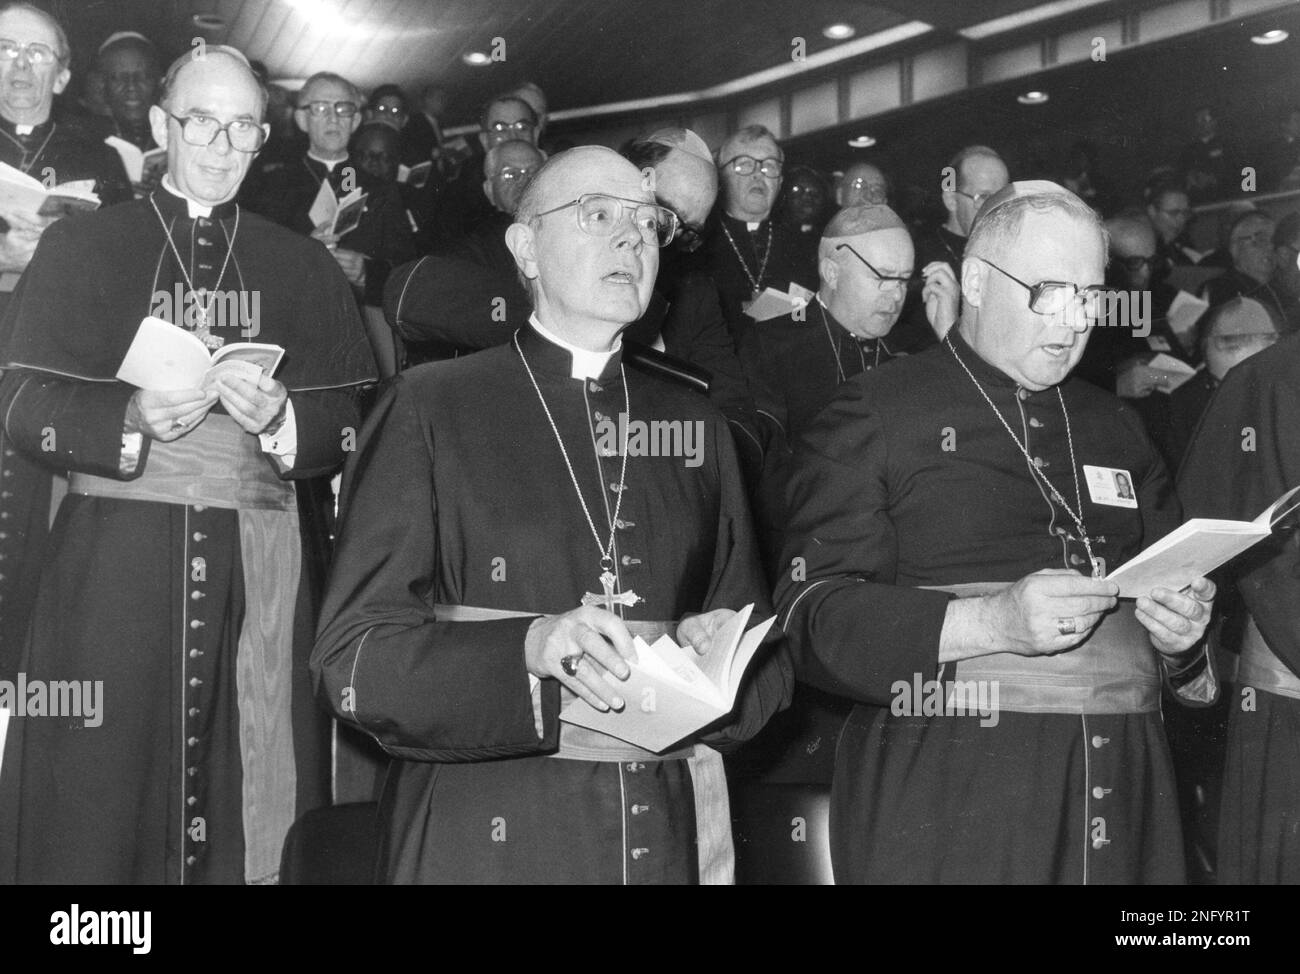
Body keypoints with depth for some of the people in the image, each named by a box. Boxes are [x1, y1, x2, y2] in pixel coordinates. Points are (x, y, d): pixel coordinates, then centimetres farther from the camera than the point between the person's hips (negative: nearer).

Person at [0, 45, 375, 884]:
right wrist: (135, 417, -16)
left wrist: (278, 417, -14)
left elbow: (354, 424, 6)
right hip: (116, 555, -1)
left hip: (262, 559, 2)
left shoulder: (303, 267, 12)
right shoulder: (81, 248, 8)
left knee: (257, 791, 0)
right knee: (106, 788, -2)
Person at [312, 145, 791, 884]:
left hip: (667, 836, 4)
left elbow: (765, 666, 8)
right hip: (486, 839, -3)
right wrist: (528, 651, -23)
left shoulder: (697, 425, 10)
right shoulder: (432, 406, -3)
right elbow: (353, 658, -9)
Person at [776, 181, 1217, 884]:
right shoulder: (873, 414, -1)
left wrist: (1183, 636, -1)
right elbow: (809, 616, -11)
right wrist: (990, 622, -22)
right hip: (941, 798, -5)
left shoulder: (1116, 429, 18)